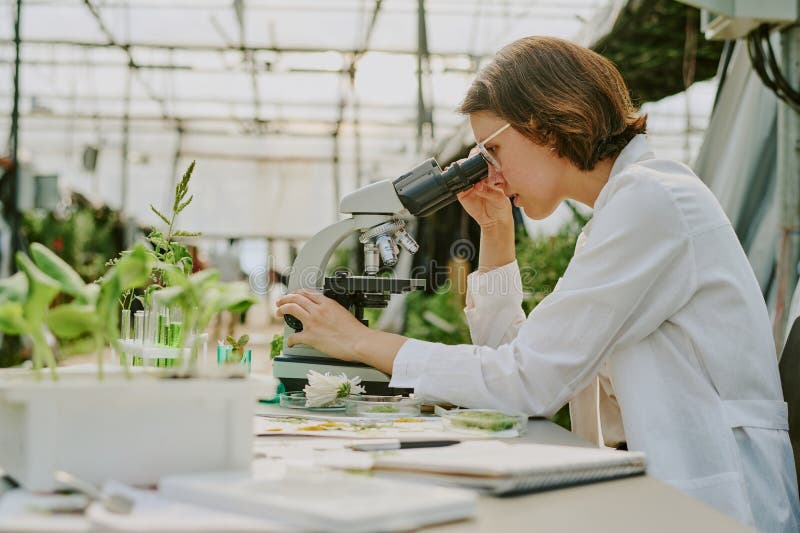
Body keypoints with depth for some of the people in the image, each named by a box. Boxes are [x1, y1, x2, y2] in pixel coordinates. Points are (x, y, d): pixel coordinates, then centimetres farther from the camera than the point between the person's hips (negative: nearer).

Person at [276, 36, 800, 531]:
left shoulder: (652, 199, -15)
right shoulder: (619, 208, 14)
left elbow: (527, 381, -18)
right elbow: (511, 353, 13)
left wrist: (363, 342, -12)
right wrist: (496, 234, 5)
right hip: (652, 486, 8)